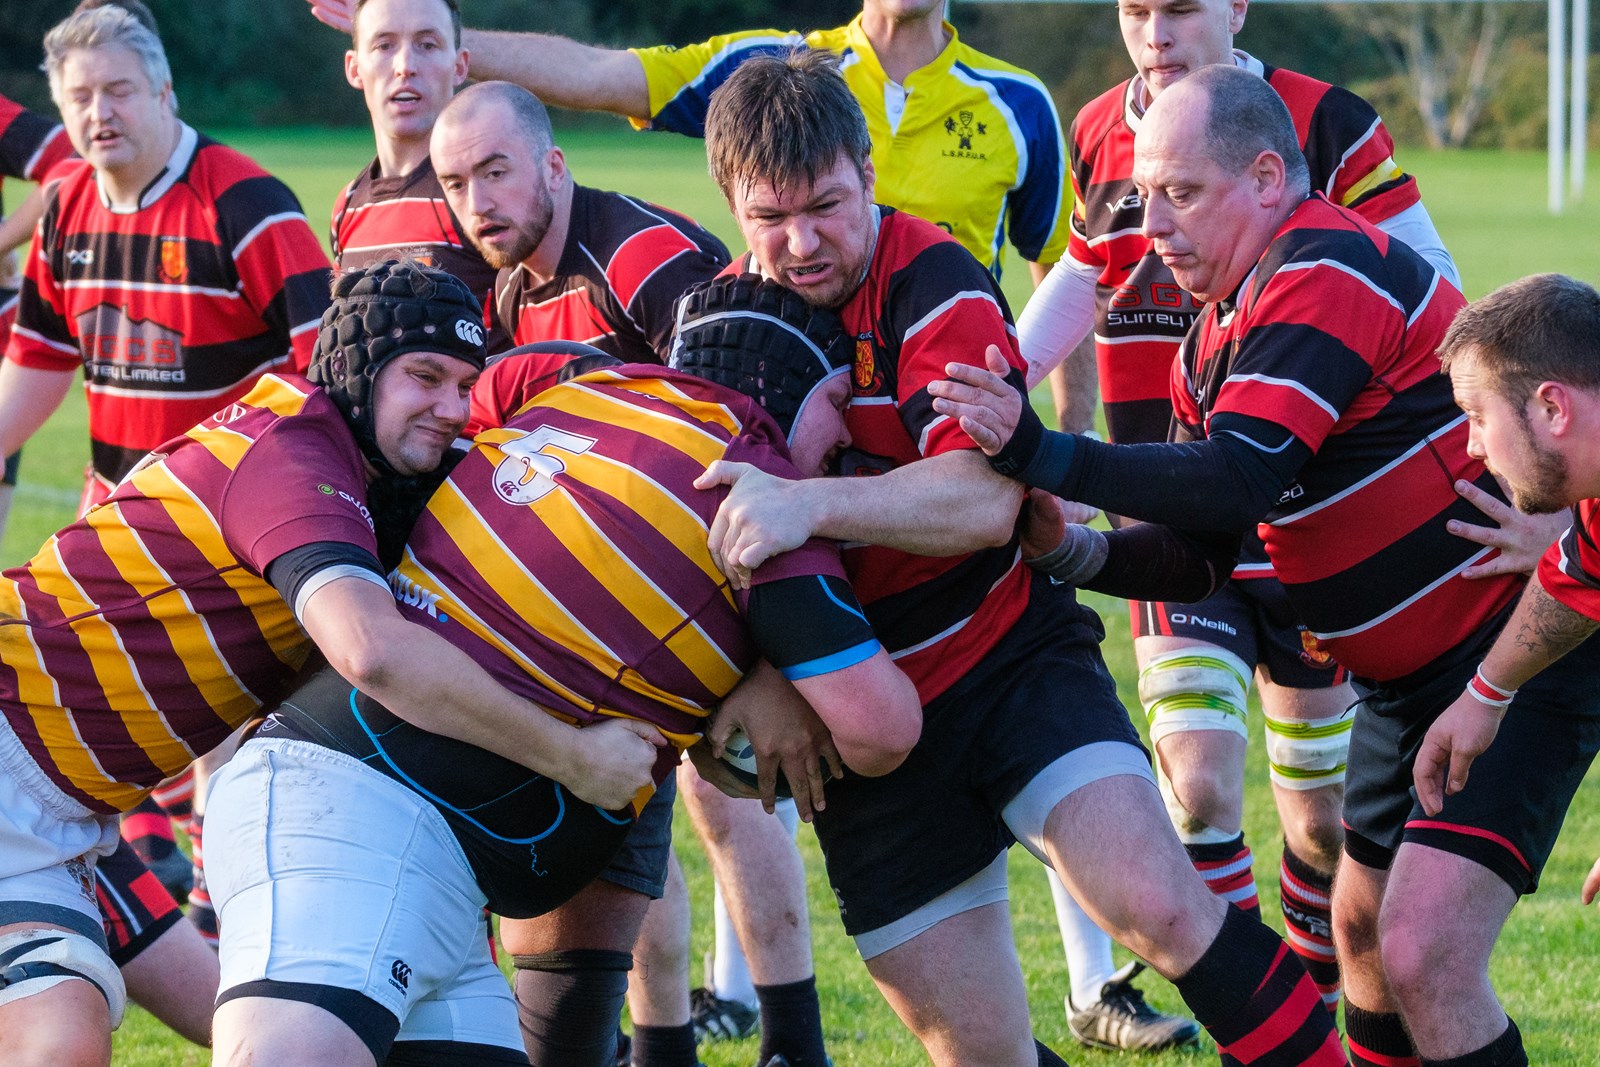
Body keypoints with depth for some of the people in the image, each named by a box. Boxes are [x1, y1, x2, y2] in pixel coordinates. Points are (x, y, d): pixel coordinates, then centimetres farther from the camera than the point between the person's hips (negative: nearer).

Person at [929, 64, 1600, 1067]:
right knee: (1362, 930, 17)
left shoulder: (1327, 274, -21)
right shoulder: (1216, 336, 9)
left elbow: (1239, 483, -31)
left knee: (1424, 957, -18)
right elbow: (1204, 551, 10)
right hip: (1404, 676, 10)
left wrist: (1043, 455, -34)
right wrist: (1081, 552, -9)